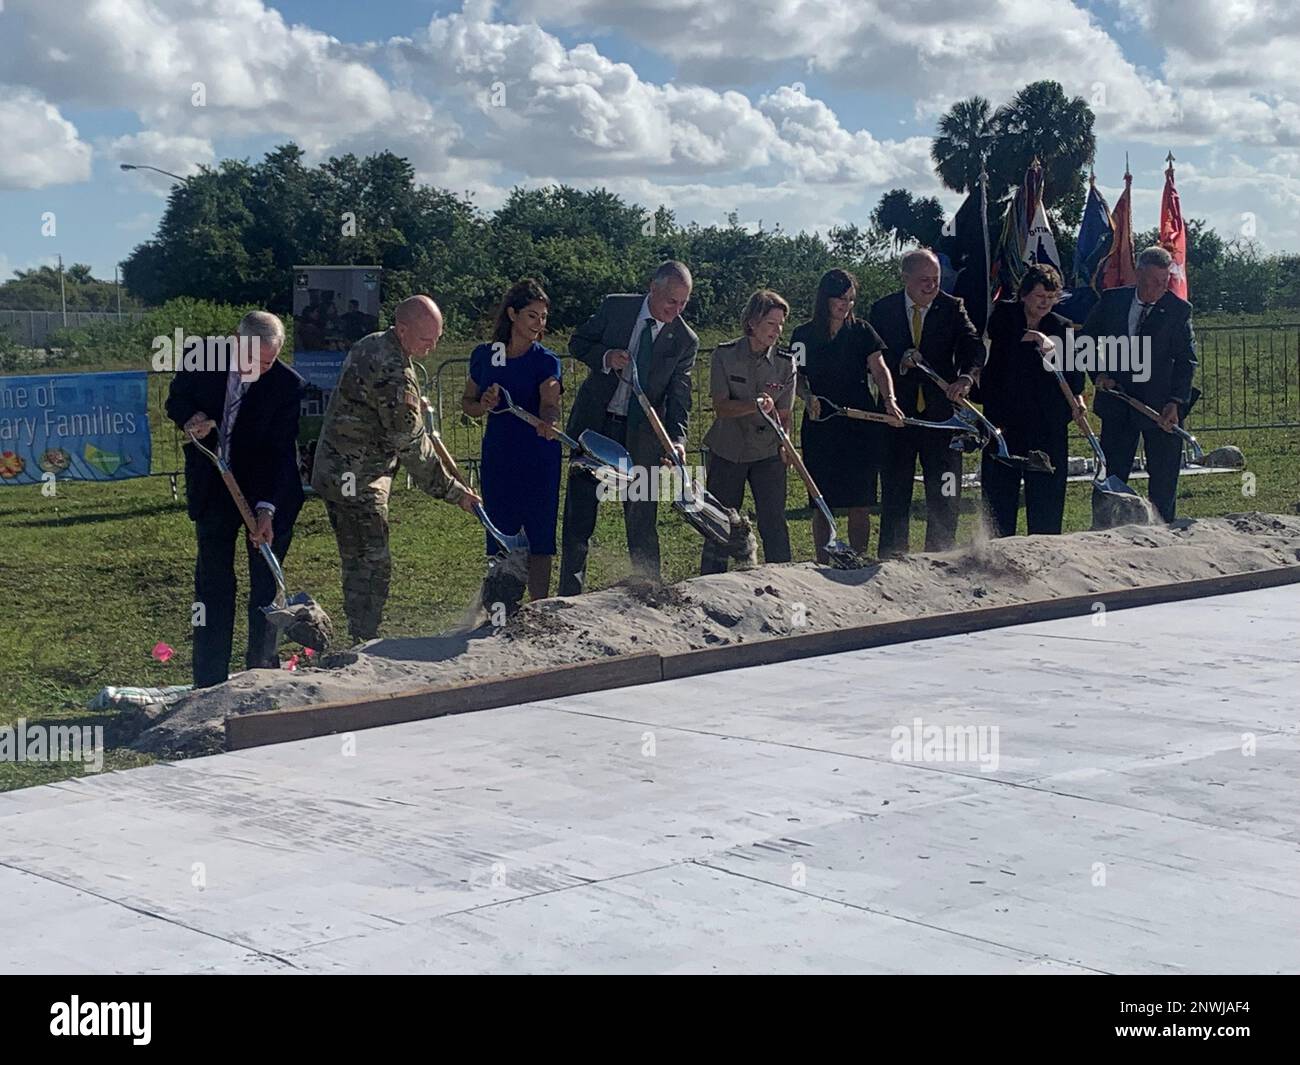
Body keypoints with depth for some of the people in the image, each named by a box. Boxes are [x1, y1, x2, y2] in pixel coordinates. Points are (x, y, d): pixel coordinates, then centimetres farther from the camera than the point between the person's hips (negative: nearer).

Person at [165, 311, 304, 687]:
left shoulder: (288, 385, -18)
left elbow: (283, 453, -20)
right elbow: (175, 401, 9)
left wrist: (267, 509, -29)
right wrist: (189, 418, -14)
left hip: (268, 493, -2)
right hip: (213, 490, 3)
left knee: (265, 585, 3)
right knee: (212, 583, 6)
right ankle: (209, 684, 11)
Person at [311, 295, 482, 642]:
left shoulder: (370, 345, 8)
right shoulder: (393, 373, -24)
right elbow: (411, 445, -21)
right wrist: (454, 491, -15)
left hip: (335, 472, 10)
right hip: (356, 479, -10)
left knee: (357, 562, 16)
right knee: (372, 565, -6)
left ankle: (360, 642, 24)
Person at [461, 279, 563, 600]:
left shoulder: (546, 361, -6)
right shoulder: (484, 356, 2)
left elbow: (550, 402, -22)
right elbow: (466, 402, 12)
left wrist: (549, 422, -45)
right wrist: (483, 405, -11)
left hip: (539, 459, -3)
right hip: (497, 456, 3)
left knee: (538, 537, -1)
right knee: (500, 537, 8)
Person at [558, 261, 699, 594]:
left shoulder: (685, 340, -4)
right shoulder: (615, 308, -3)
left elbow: (679, 395, -7)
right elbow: (578, 342, 6)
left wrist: (677, 438, -24)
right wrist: (605, 357, -16)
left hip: (642, 436, 0)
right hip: (594, 424, 1)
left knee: (642, 520, 4)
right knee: (579, 516, 4)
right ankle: (570, 594, 14)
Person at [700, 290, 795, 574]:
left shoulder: (785, 363, -2)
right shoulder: (725, 355, -7)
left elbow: (784, 416, 3)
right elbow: (721, 407, -14)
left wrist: (785, 447, -10)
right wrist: (754, 405, -30)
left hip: (768, 453, 1)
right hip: (727, 451, -1)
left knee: (774, 523, -4)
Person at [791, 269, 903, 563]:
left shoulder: (862, 331, 5)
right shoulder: (804, 335, 4)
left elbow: (879, 369, -2)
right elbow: (798, 377, 8)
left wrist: (889, 399, -20)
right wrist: (808, 396, -13)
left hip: (861, 427, 0)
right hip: (820, 427, 0)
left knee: (860, 502, 1)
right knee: (822, 503, 1)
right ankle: (824, 567, 10)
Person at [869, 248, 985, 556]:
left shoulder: (952, 308, 1)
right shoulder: (882, 310, 2)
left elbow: (973, 345, -13)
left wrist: (966, 377, -34)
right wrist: (900, 363, -22)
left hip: (941, 412, 0)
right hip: (897, 415, 0)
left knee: (944, 497, 4)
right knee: (894, 496, 7)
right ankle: (891, 562, 16)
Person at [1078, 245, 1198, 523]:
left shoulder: (1178, 309, -5)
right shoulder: (1112, 301, 2)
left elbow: (1187, 360, -6)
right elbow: (1086, 340, 13)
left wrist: (1175, 402, -17)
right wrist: (1098, 373, -2)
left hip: (1161, 405, -2)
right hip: (1117, 402, 2)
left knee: (1164, 481, 2)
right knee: (1111, 476, 5)